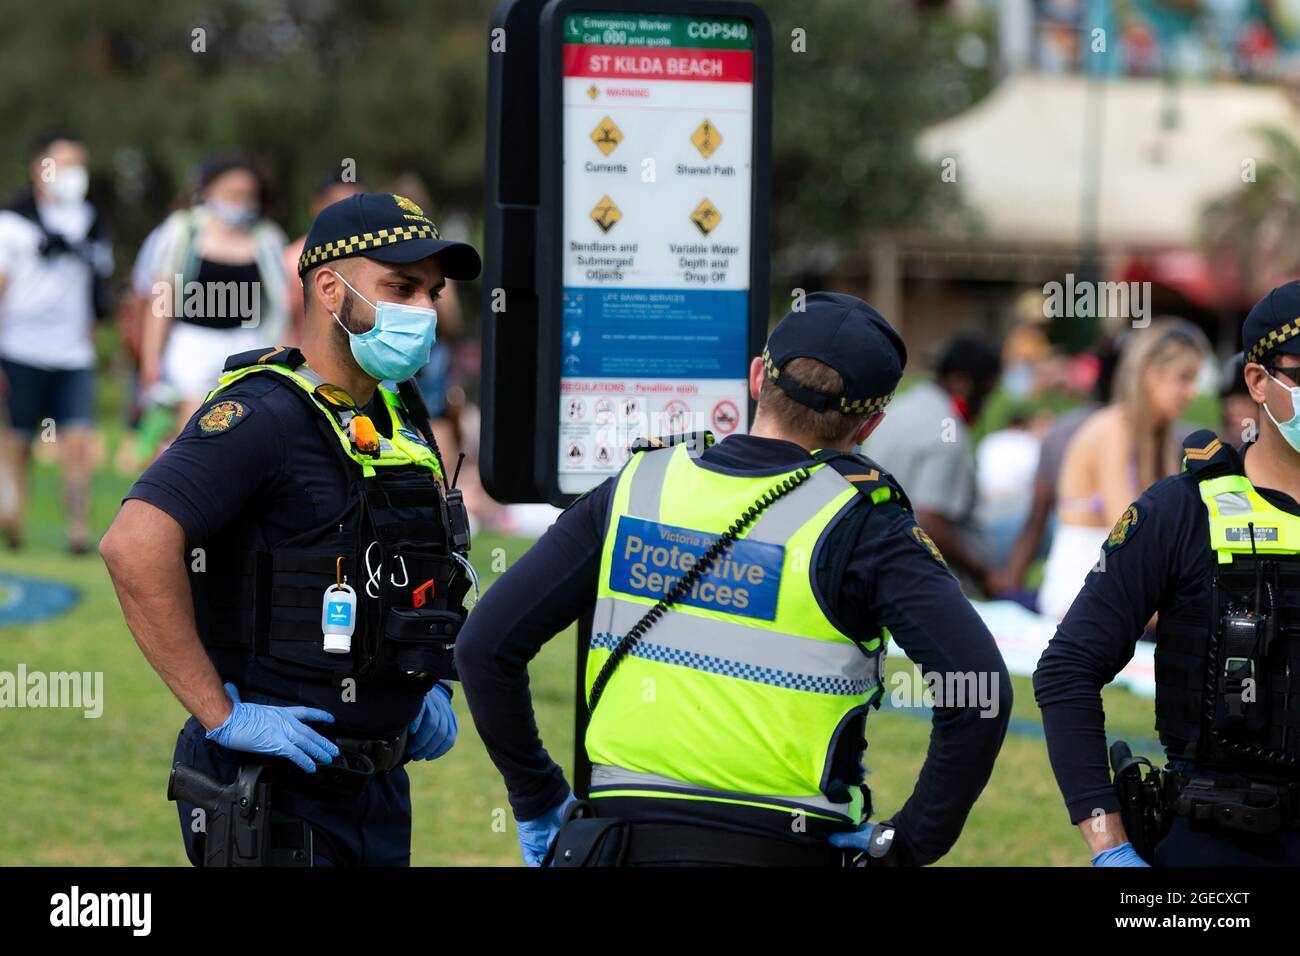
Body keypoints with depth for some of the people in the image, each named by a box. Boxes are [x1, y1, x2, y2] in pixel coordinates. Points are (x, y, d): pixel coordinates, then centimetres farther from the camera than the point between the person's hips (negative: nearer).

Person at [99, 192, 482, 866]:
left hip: (378, 783, 8)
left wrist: (432, 688, 14)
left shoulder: (400, 421, 13)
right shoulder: (263, 413, -14)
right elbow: (135, 546, -28)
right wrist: (221, 714, -24)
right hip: (271, 788, -8)